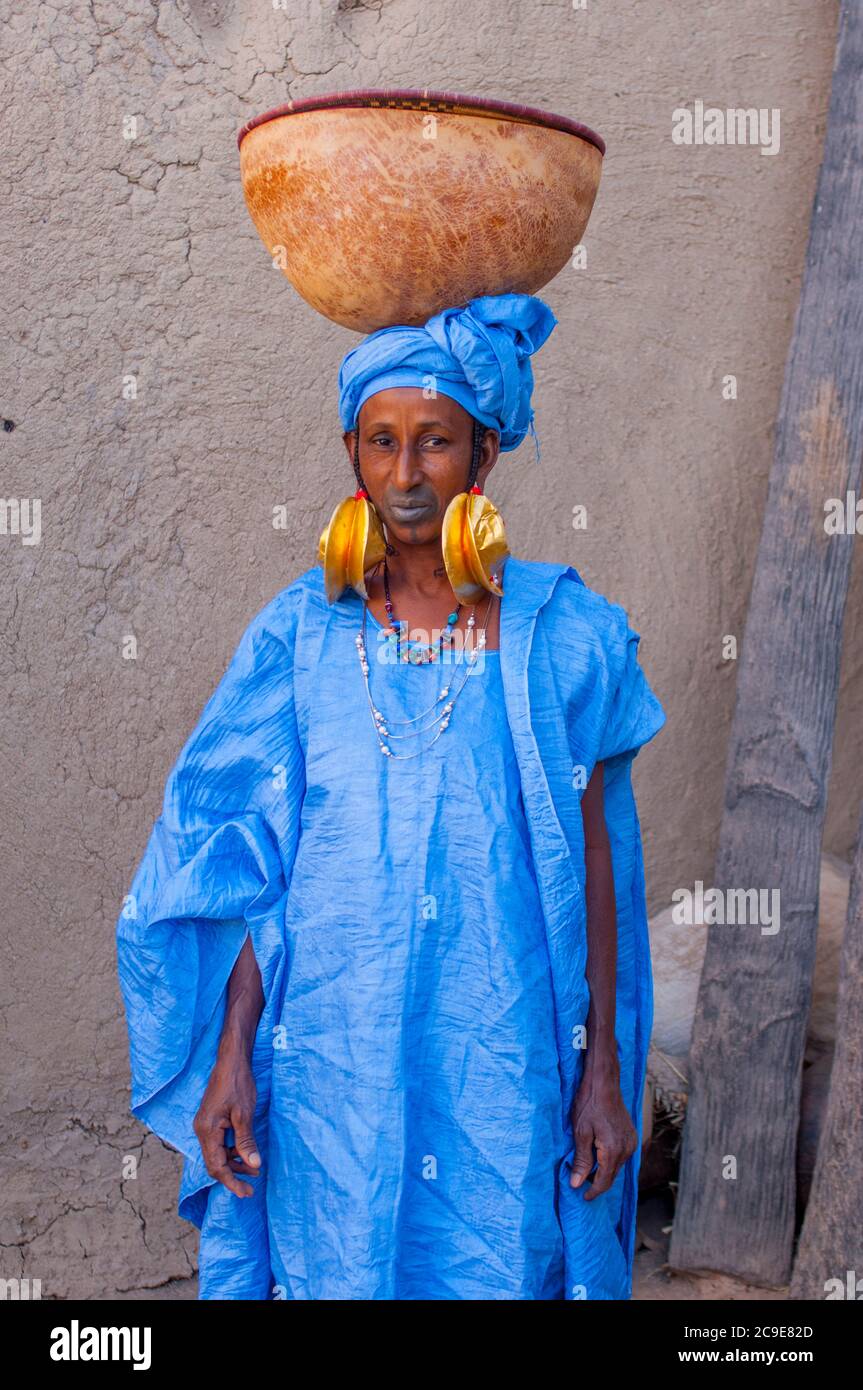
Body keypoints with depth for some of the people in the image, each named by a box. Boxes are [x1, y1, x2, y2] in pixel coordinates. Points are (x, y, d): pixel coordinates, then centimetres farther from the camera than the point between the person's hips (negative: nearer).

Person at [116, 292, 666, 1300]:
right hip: (330, 1059, 1)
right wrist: (230, 1056, -3)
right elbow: (256, 869, 1)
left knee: (499, 1270, 10)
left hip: (503, 1066, -1)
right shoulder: (301, 633, 0)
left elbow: (595, 869, 0)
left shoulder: (561, 633, -3)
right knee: (335, 1271, 13)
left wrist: (604, 1071, -1)